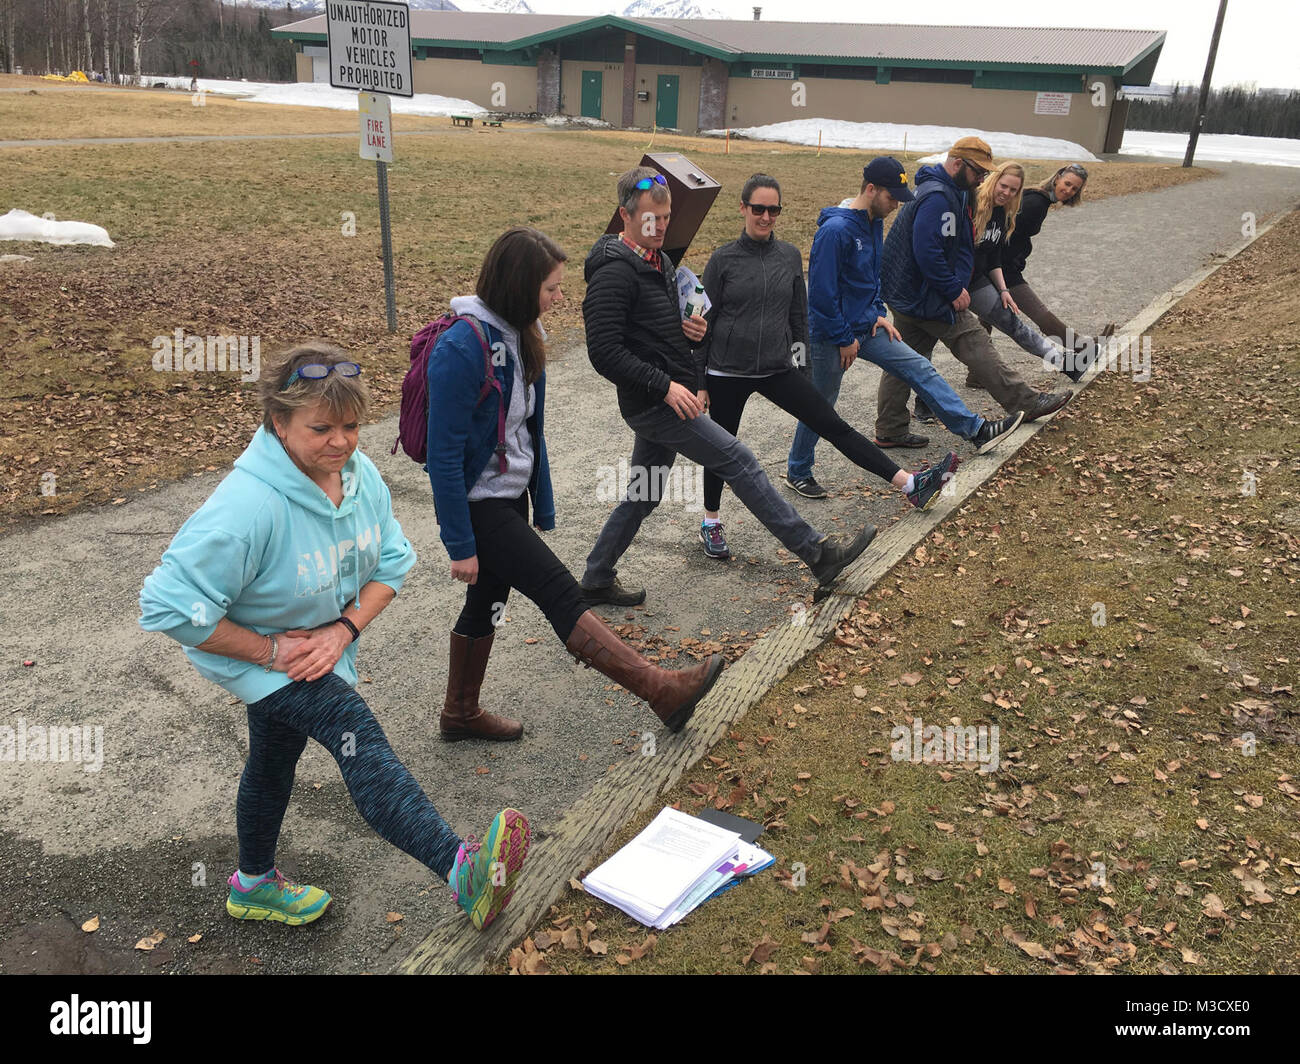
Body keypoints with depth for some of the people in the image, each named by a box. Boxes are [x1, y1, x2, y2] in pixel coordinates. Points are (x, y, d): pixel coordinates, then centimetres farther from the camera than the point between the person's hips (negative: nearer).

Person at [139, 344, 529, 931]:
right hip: (250, 650, -7)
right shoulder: (247, 506, -36)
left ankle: (254, 884, 51)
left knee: (275, 759, 26)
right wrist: (269, 650, -27)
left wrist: (344, 629, -18)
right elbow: (169, 606, -33)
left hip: (319, 646, 8)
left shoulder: (359, 473, -14)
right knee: (356, 734, -28)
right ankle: (464, 871, -36)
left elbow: (392, 559, -4)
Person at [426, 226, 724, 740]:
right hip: (479, 503, -9)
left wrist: (544, 509, 15)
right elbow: (445, 455, -21)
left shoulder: (519, 336, 4)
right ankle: (664, 690, -9)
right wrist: (460, 545, -18)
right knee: (561, 594, -9)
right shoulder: (462, 347, -23)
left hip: (512, 495, 9)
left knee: (487, 602, 18)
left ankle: (460, 713, 35)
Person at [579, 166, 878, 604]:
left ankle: (596, 581, 28)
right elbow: (605, 352, -22)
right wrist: (664, 385, -24)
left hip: (664, 400, 10)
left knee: (643, 494, 16)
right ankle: (816, 553, -2)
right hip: (653, 403, -10)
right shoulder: (615, 272, -16)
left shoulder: (660, 261, 15)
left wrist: (693, 331, 0)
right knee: (739, 462, -8)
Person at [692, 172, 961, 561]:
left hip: (777, 370, 3)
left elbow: (799, 315, 14)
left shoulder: (790, 256, 4)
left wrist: (798, 351, 14)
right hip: (727, 373, -2)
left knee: (835, 426, -2)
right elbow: (705, 323, -3)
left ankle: (910, 485, -6)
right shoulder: (723, 259, -5)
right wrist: (699, 382, -3)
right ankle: (711, 523, 30)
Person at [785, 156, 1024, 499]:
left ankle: (976, 431, 11)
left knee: (921, 369, 5)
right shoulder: (835, 230, -23)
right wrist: (844, 339, -17)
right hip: (832, 335, -8)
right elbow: (822, 292, -23)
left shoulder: (874, 223, 6)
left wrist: (879, 314, 8)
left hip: (866, 327, 8)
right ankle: (798, 473, 23)